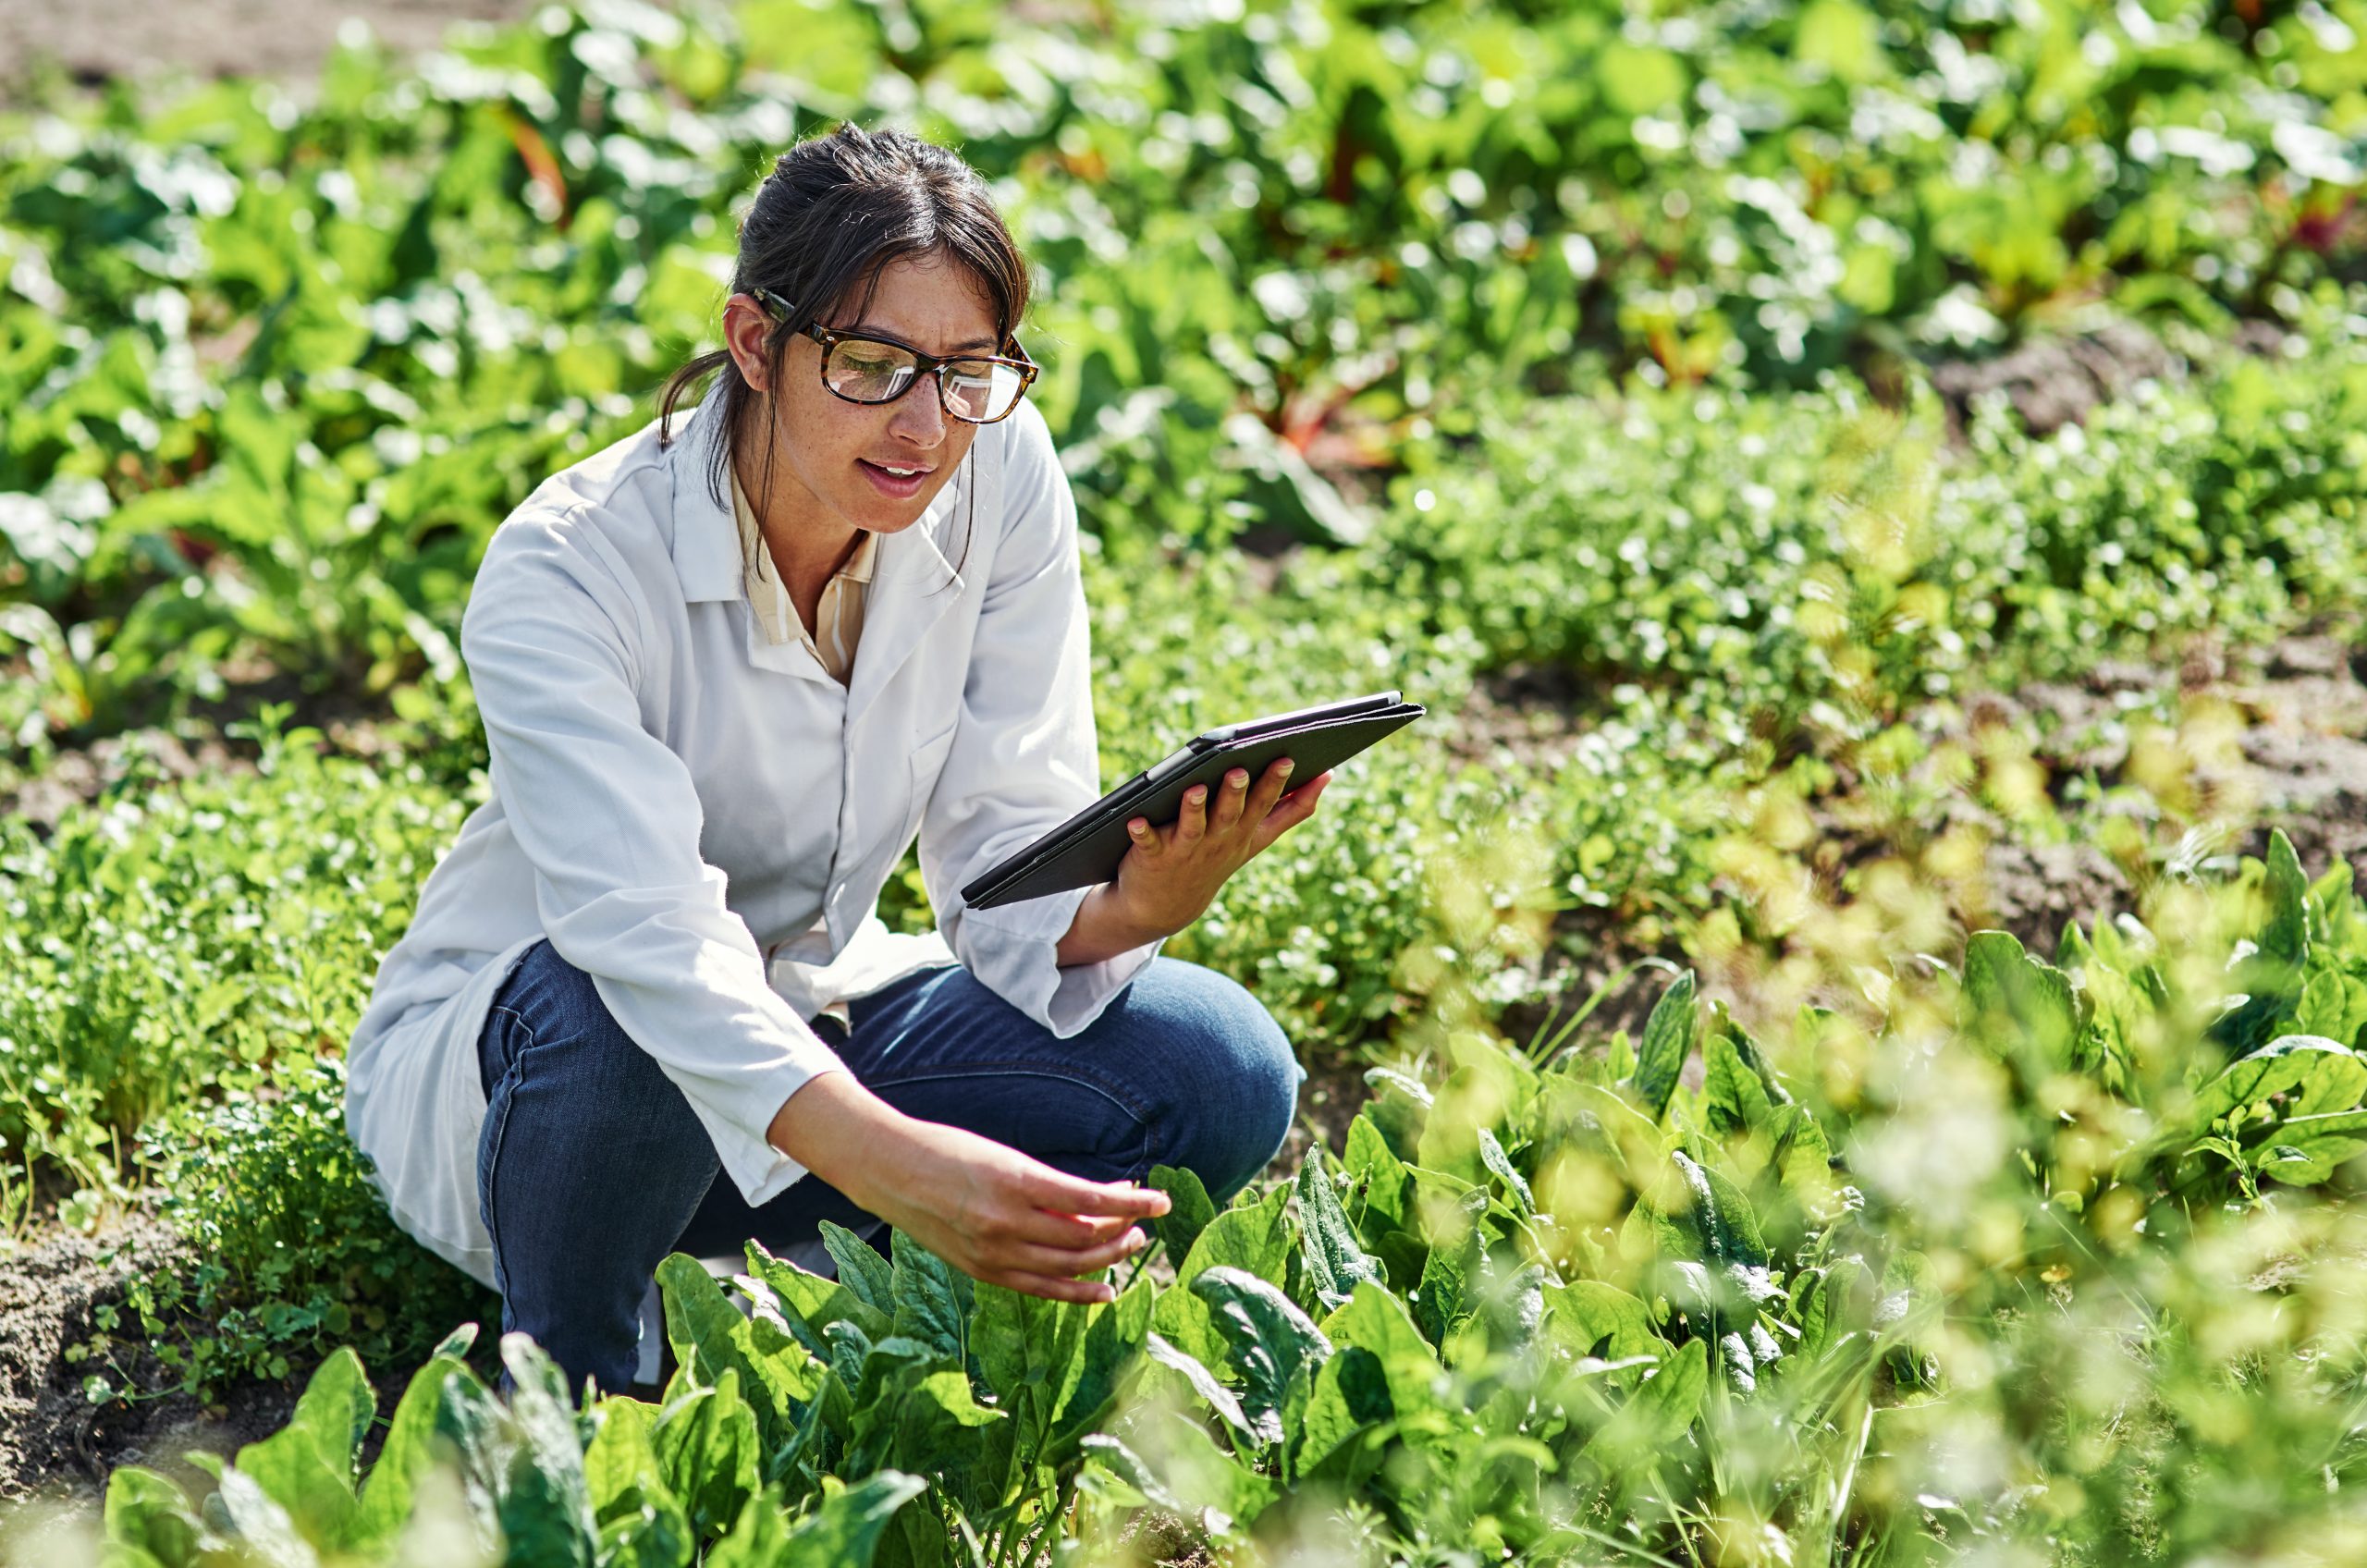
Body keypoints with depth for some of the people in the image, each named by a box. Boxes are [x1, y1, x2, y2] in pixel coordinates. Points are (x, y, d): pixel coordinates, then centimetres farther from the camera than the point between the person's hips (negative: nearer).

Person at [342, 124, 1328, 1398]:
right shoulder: (566, 567, -28)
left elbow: (1013, 861, -14)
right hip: (502, 1064, -4)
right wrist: (894, 1163, -59)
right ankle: (558, 1395, -10)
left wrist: (1126, 913, -40)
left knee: (1223, 1072, -19)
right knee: (607, 1012, -40)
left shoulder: (1000, 474, -14)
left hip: (814, 1031, 4)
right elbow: (649, 931, -42)